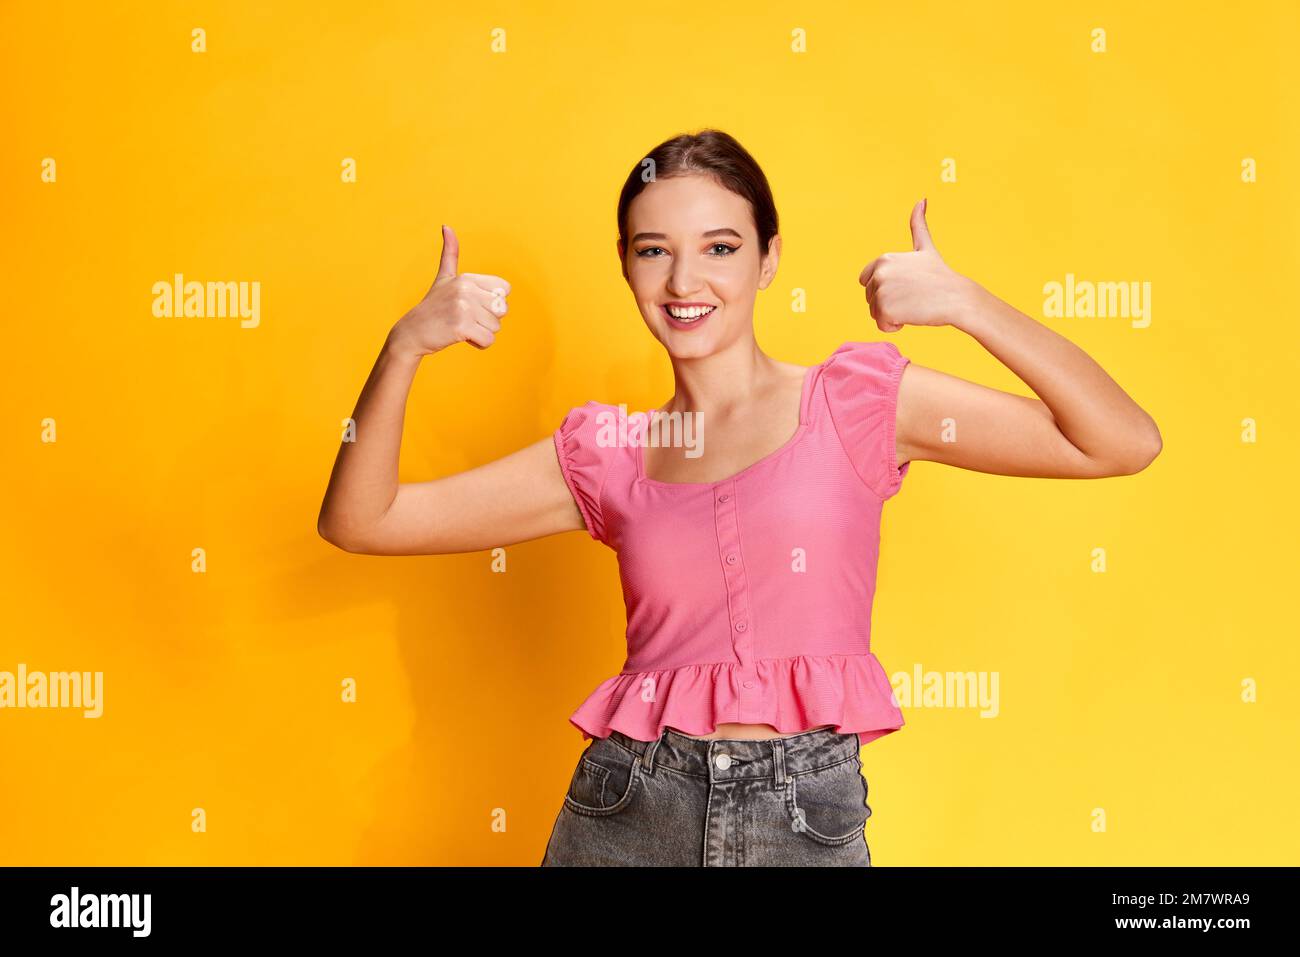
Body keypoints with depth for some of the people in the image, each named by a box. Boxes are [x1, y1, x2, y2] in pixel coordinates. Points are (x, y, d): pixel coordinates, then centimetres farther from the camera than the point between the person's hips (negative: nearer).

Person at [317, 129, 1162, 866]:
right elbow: (360, 521, 3)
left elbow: (1124, 444, -7)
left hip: (808, 819, -1)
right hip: (626, 815, 2)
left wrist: (969, 303, -16)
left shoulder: (856, 401, -1)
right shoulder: (608, 455, 5)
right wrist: (405, 346, -9)